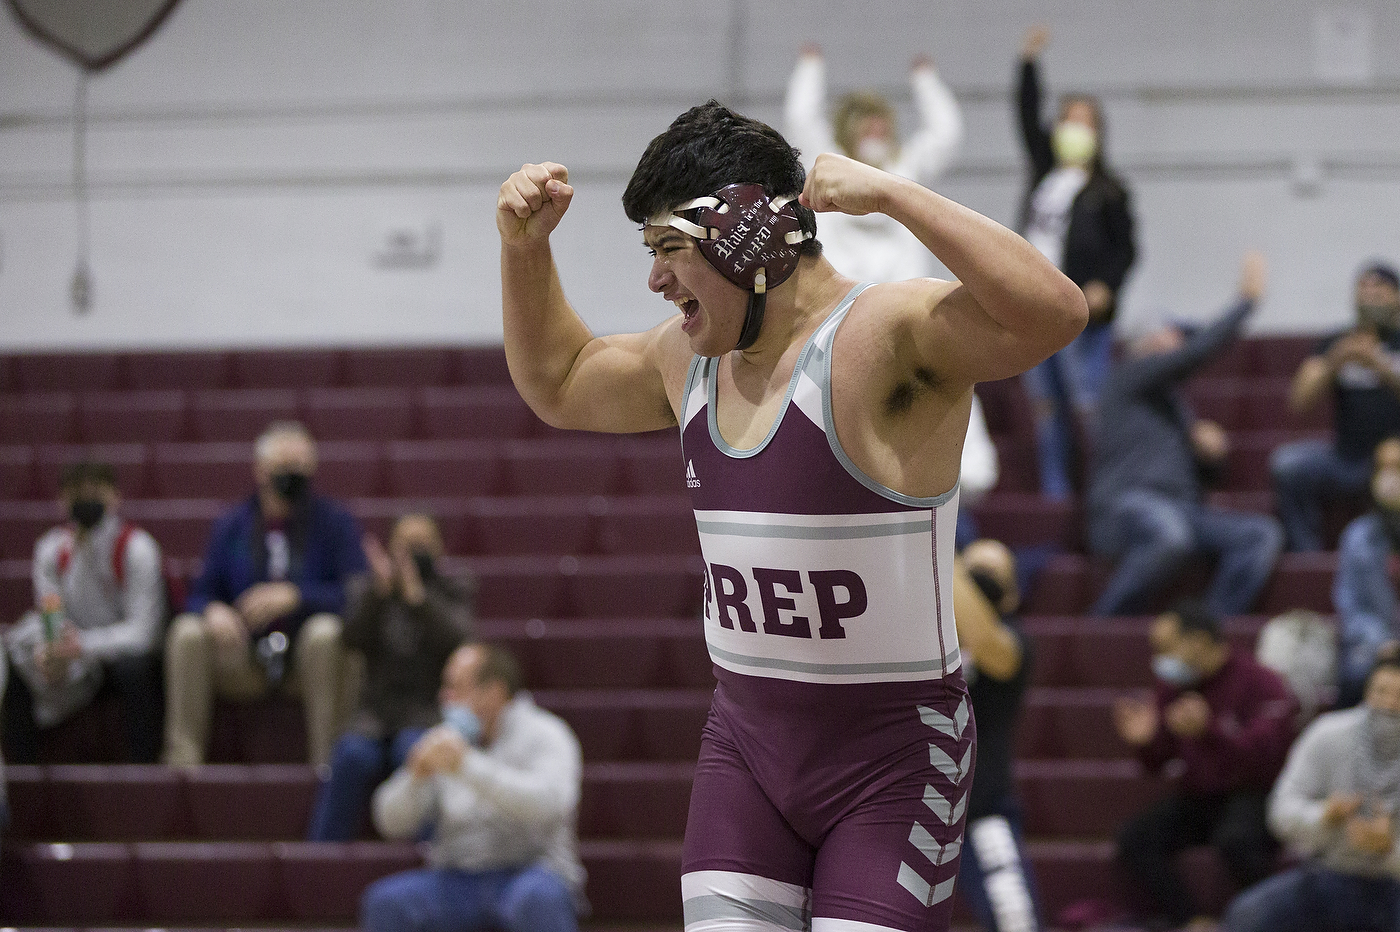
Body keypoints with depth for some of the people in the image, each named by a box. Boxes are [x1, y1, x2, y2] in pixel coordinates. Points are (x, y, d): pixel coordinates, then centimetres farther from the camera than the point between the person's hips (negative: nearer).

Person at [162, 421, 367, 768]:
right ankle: (181, 758, -23)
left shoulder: (334, 521, -3)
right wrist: (213, 610, -20)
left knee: (326, 631, -35)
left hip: (312, 660, -2)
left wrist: (294, 596, -26)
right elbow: (202, 594, 5)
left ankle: (327, 760, -31)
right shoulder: (231, 525, 5)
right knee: (187, 632, -23)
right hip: (247, 666, 2)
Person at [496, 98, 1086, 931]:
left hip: (892, 753, -7)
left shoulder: (890, 336, -17)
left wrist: (893, 195, -33)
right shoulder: (691, 359, 8)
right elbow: (558, 385, 28)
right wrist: (524, 246, 12)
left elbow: (1053, 315, -34)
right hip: (747, 739, 7)